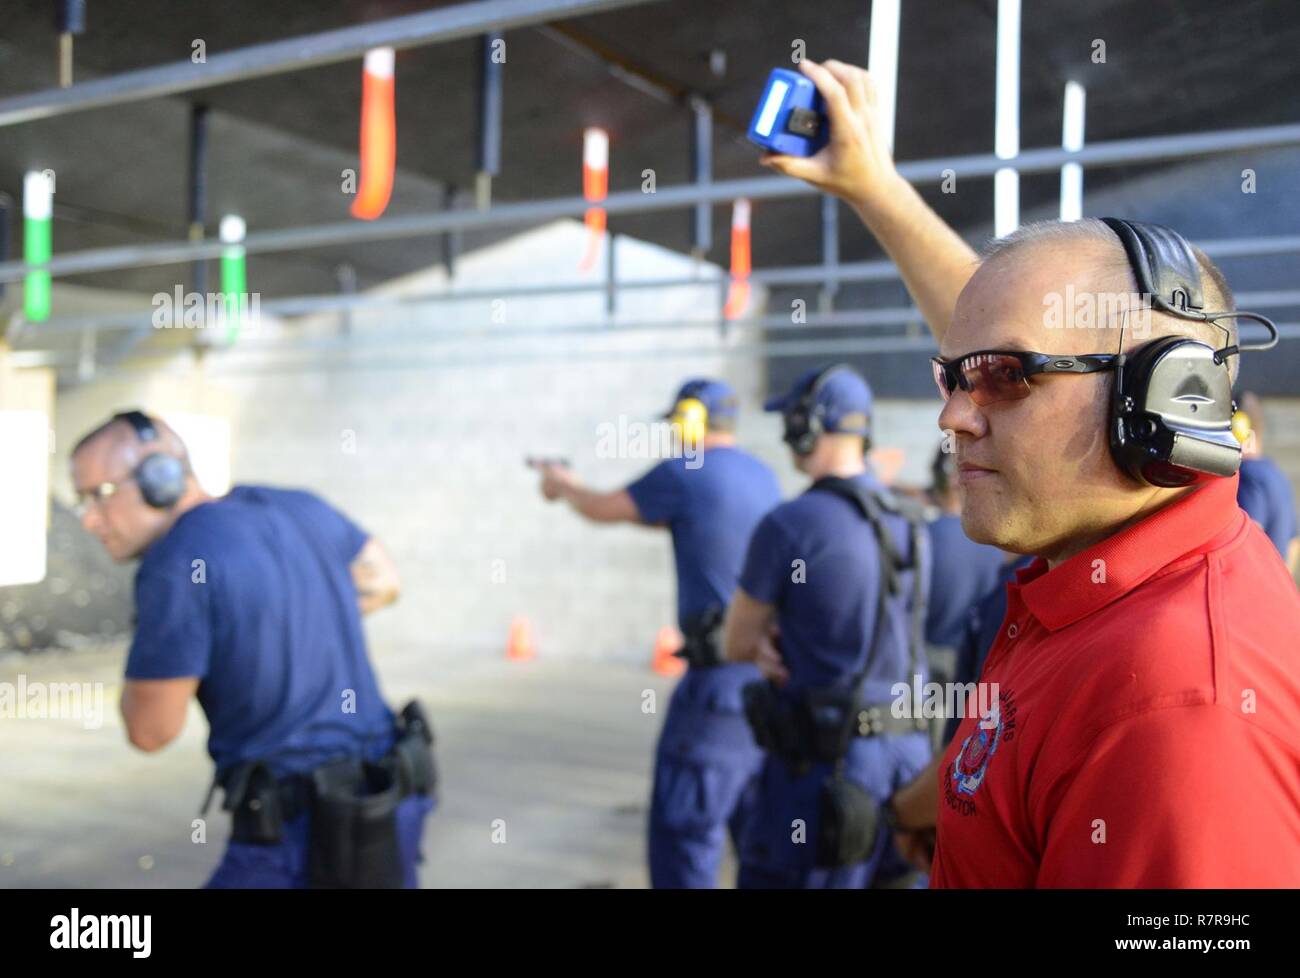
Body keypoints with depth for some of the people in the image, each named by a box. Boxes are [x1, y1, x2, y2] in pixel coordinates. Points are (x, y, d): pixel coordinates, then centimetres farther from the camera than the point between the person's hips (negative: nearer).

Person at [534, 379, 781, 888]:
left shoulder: (683, 474, -10)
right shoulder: (762, 477, 11)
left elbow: (602, 511, 6)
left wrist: (563, 484, 28)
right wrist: (579, 488, 32)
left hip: (721, 684, -8)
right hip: (774, 677, 8)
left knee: (684, 834, 0)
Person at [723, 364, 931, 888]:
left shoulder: (787, 525, -14)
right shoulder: (911, 528, 9)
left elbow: (737, 644, -2)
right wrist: (777, 644, 2)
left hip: (824, 759, -7)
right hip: (907, 750, 7)